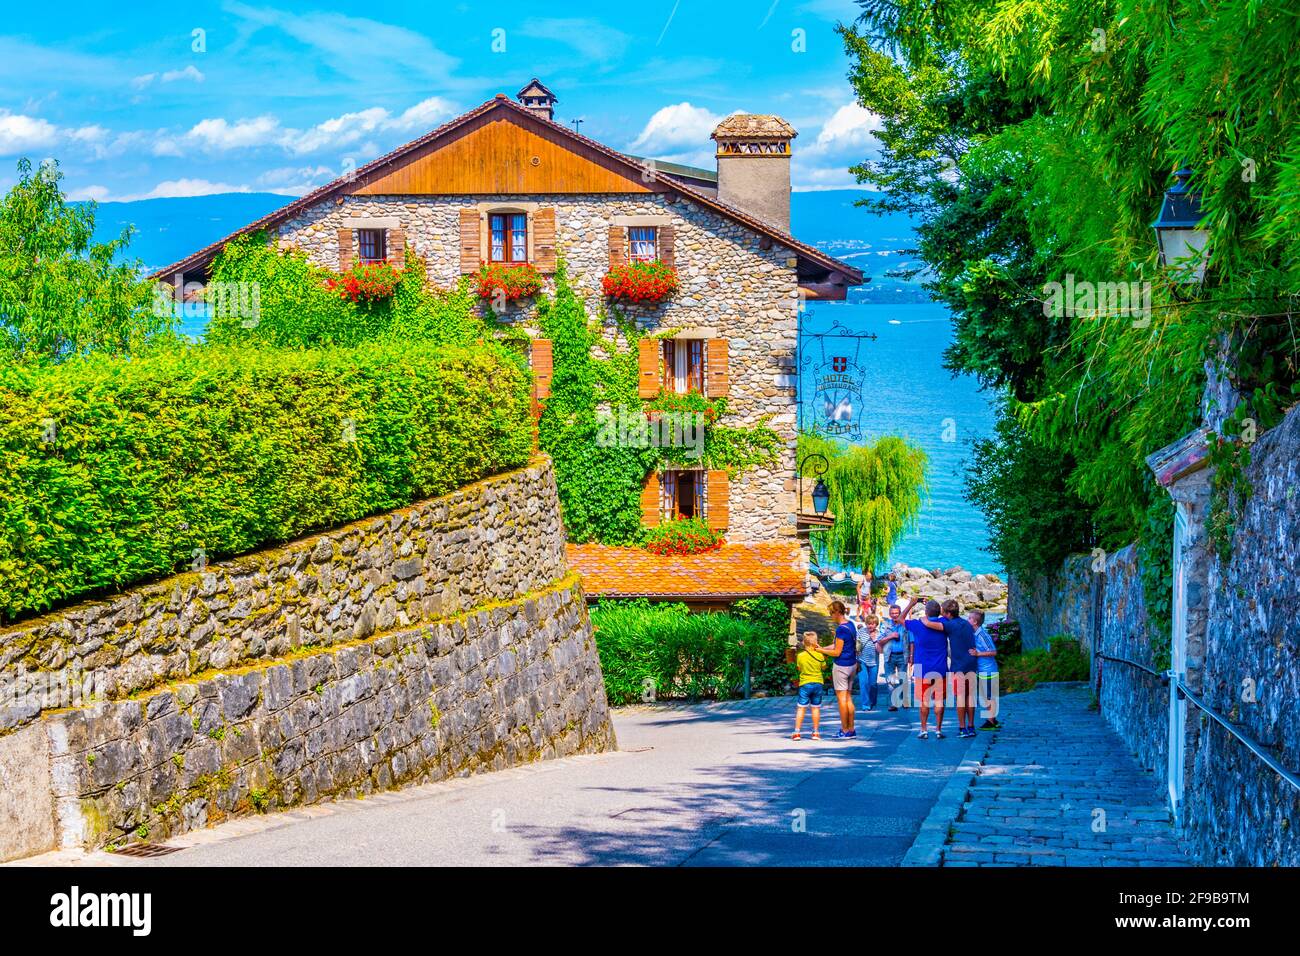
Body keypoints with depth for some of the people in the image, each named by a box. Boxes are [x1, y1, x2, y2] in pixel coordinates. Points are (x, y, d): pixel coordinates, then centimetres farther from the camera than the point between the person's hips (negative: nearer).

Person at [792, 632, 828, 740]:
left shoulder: (800, 656, -7)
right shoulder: (820, 655, -6)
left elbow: (799, 668, 5)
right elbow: (824, 667, 9)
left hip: (805, 684, -1)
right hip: (818, 683, 1)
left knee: (801, 708, 2)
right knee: (816, 708, 9)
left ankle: (797, 732, -2)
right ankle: (816, 732, 12)